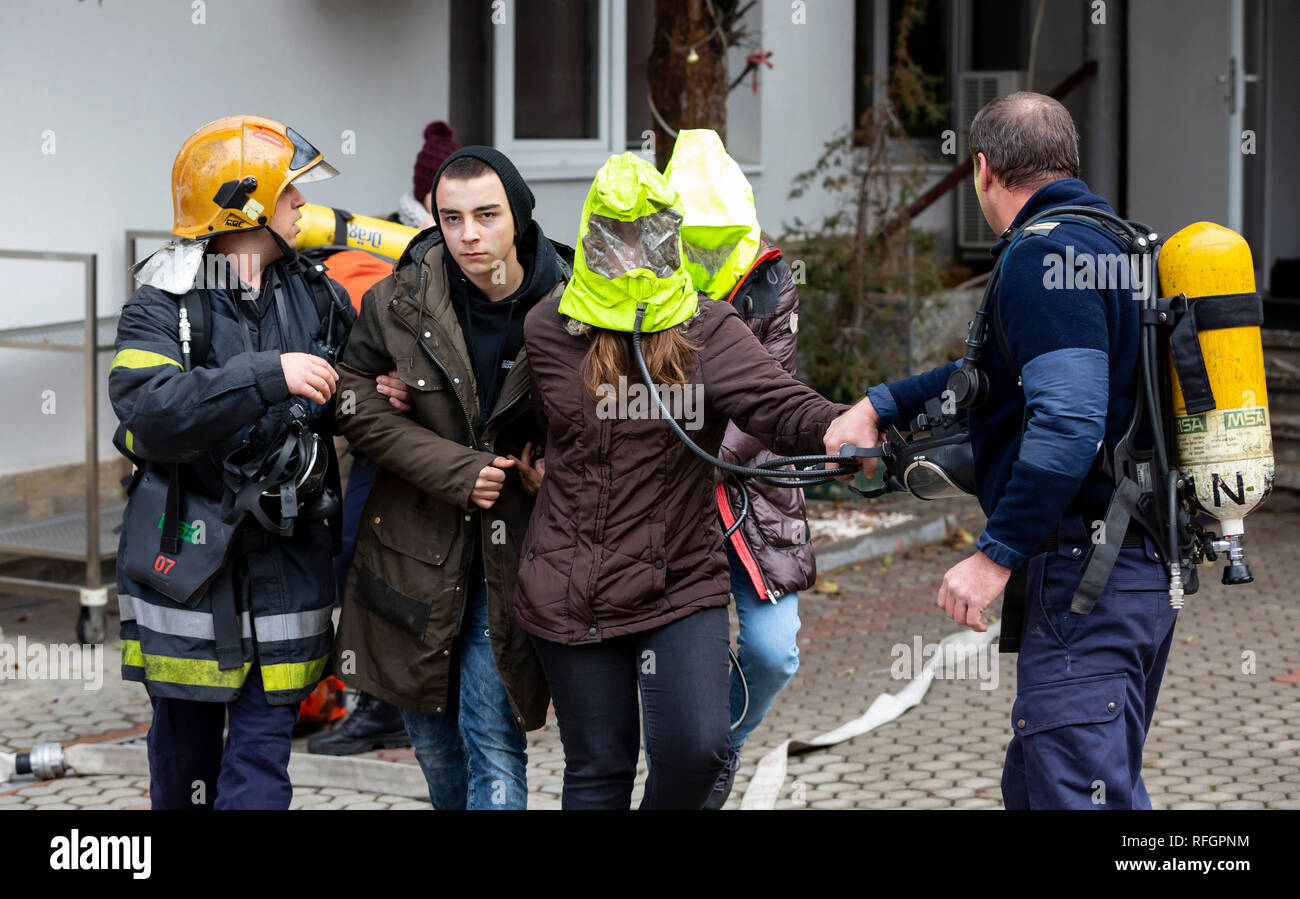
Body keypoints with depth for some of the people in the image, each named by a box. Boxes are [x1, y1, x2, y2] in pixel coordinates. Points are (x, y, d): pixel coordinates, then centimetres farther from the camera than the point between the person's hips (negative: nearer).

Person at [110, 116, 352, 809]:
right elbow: (151, 412, -25)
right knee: (184, 736, 11)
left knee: (264, 741, 0)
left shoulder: (317, 298, 8)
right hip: (187, 555, -3)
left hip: (285, 562, 3)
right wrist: (269, 376, -30)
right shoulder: (161, 308, -8)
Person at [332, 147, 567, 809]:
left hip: (510, 560, -2)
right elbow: (358, 406, -3)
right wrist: (455, 469, -14)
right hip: (416, 552, 2)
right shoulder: (397, 302, -6)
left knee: (493, 738, -8)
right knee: (432, 741, 14)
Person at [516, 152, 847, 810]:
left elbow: (779, 406, -20)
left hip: (682, 581, -1)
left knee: (696, 748, -13)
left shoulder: (709, 331, -4)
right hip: (570, 595, 1)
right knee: (598, 768, 7)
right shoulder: (547, 330, 3)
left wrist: (837, 429, -37)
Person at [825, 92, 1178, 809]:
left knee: (1073, 794, -13)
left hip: (1084, 575, -10)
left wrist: (996, 555, -21)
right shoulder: (1112, 242, 19)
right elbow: (1012, 374, 28)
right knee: (1032, 786, 19)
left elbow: (1068, 420, -25)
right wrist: (881, 404, 22)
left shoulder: (1044, 253, -13)